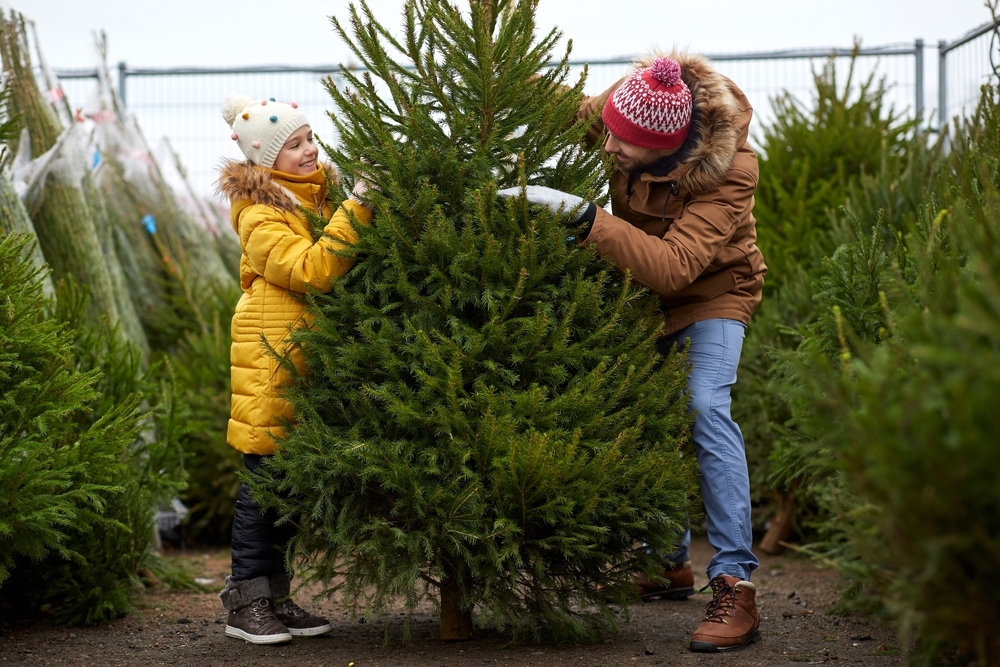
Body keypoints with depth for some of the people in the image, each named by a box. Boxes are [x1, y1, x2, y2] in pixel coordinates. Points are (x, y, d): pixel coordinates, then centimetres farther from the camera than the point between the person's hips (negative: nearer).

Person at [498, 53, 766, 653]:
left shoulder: (728, 170, -35)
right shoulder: (614, 109, -20)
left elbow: (674, 267, -44)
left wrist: (582, 215, -51)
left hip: (712, 291, -6)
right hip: (644, 290, 6)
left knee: (705, 407, -26)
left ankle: (735, 587, -27)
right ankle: (670, 563, 27)